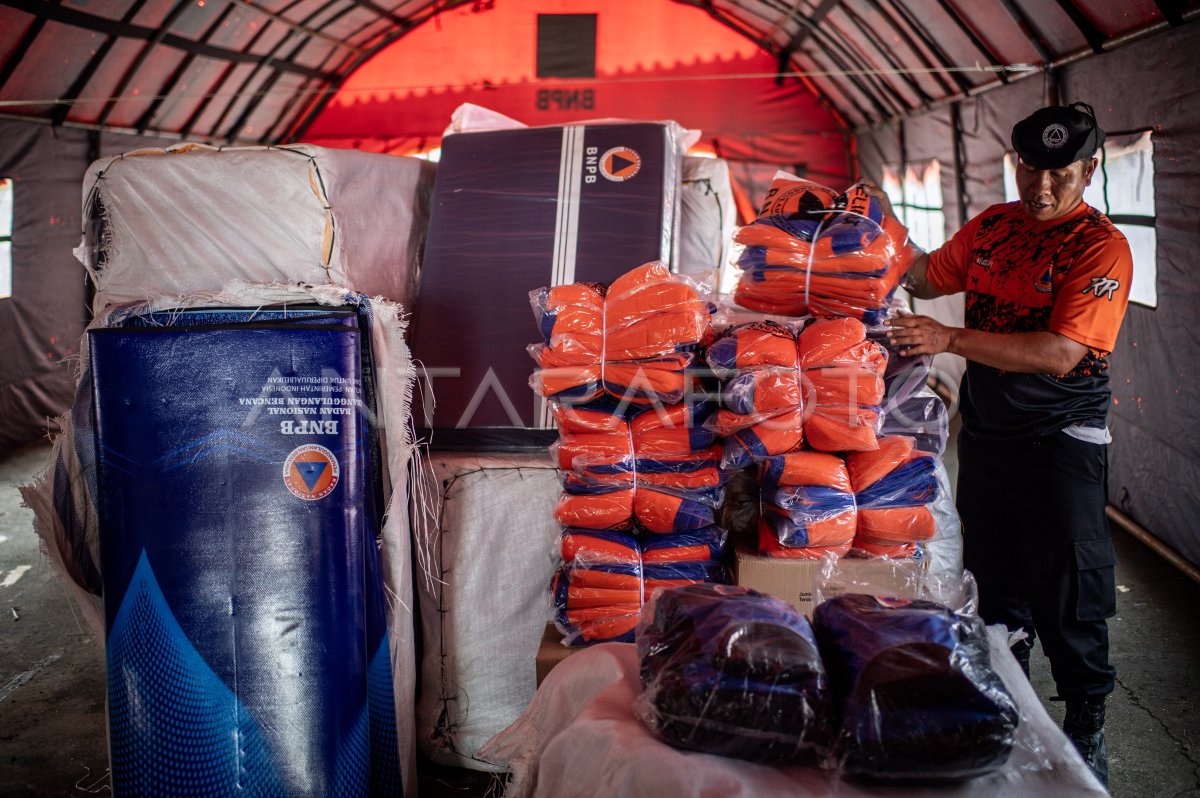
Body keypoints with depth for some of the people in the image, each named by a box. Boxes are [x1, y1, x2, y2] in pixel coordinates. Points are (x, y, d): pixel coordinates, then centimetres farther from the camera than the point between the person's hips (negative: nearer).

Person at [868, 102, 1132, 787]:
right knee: (994, 582, 16)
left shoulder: (1101, 248, -15)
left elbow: (1060, 355, -26)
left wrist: (951, 340, -31)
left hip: (1061, 441, -6)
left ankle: (1087, 727, 20)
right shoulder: (993, 226, 5)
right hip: (986, 430, 6)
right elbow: (927, 278, 20)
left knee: (1068, 596, 1)